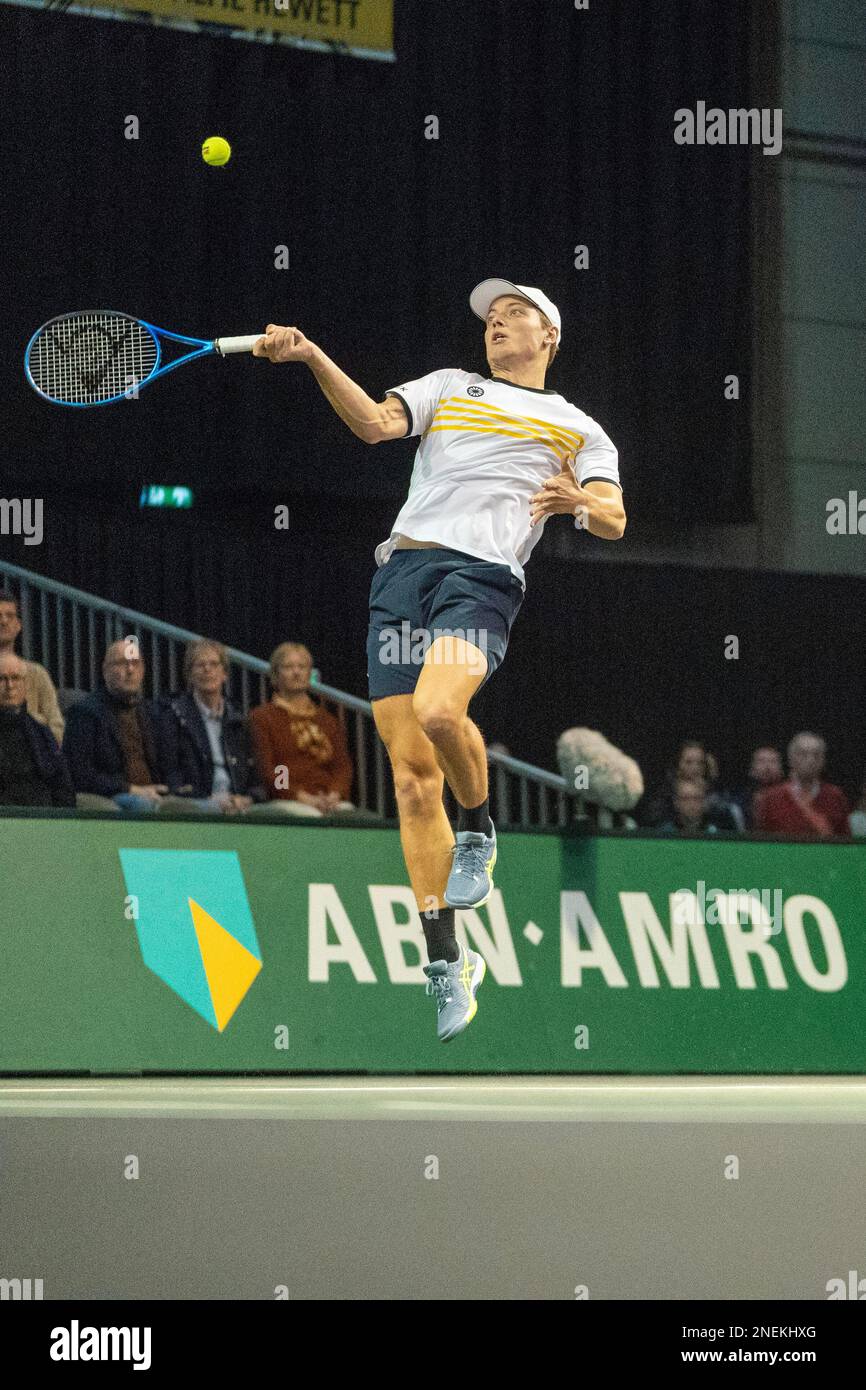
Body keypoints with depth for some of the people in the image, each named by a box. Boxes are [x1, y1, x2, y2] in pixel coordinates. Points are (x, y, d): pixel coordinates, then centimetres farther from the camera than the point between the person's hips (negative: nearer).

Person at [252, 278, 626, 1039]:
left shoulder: (580, 429, 20)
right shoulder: (451, 385, 24)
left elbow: (613, 520, 9)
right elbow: (375, 423, 8)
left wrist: (581, 501, -13)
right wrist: (313, 357, -6)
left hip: (482, 576, -3)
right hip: (403, 569, 3)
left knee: (437, 709, -32)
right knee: (413, 775, -3)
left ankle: (478, 829, -1)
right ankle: (447, 960, 3)